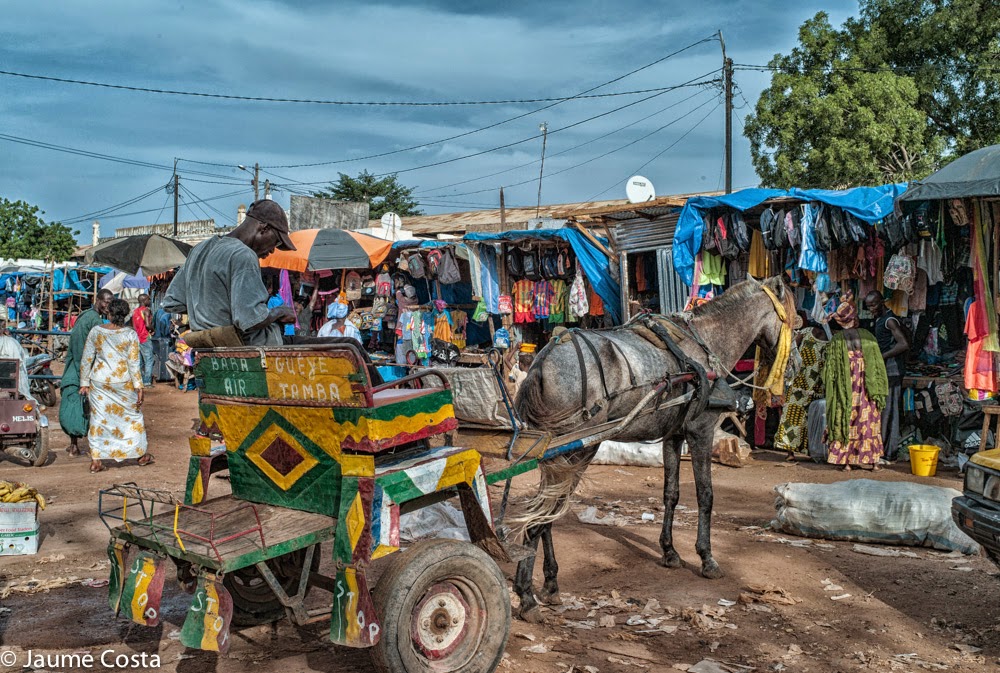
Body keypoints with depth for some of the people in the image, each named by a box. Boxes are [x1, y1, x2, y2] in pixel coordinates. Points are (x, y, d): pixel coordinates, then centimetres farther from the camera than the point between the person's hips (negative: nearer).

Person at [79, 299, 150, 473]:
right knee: (133, 415, 14)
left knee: (98, 418, 8)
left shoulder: (96, 331, 0)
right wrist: (138, 386, -6)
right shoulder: (130, 335, -6)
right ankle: (141, 454, 24)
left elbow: (86, 359, 3)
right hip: (123, 381, -2)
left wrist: (84, 383, 11)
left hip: (99, 381, 2)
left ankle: (96, 461, 8)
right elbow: (133, 363, -9)